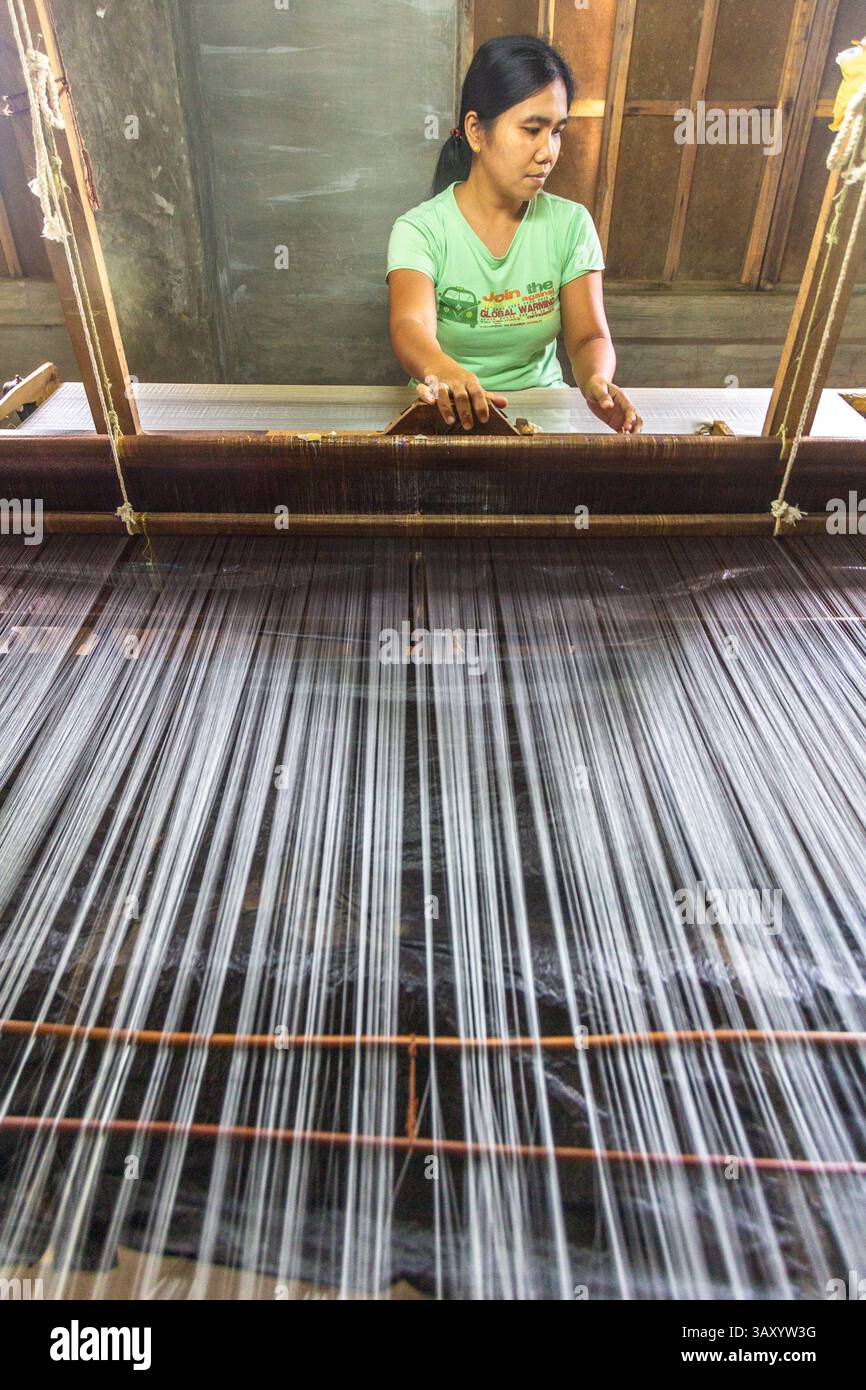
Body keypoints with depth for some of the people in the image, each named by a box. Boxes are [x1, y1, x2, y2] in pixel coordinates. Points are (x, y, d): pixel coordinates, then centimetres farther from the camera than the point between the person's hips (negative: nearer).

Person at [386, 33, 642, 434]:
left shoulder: (571, 224, 4)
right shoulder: (419, 230, -6)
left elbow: (589, 336, -4)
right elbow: (410, 327, -25)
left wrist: (596, 381, -28)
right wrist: (444, 373, -48)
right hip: (450, 417, -1)